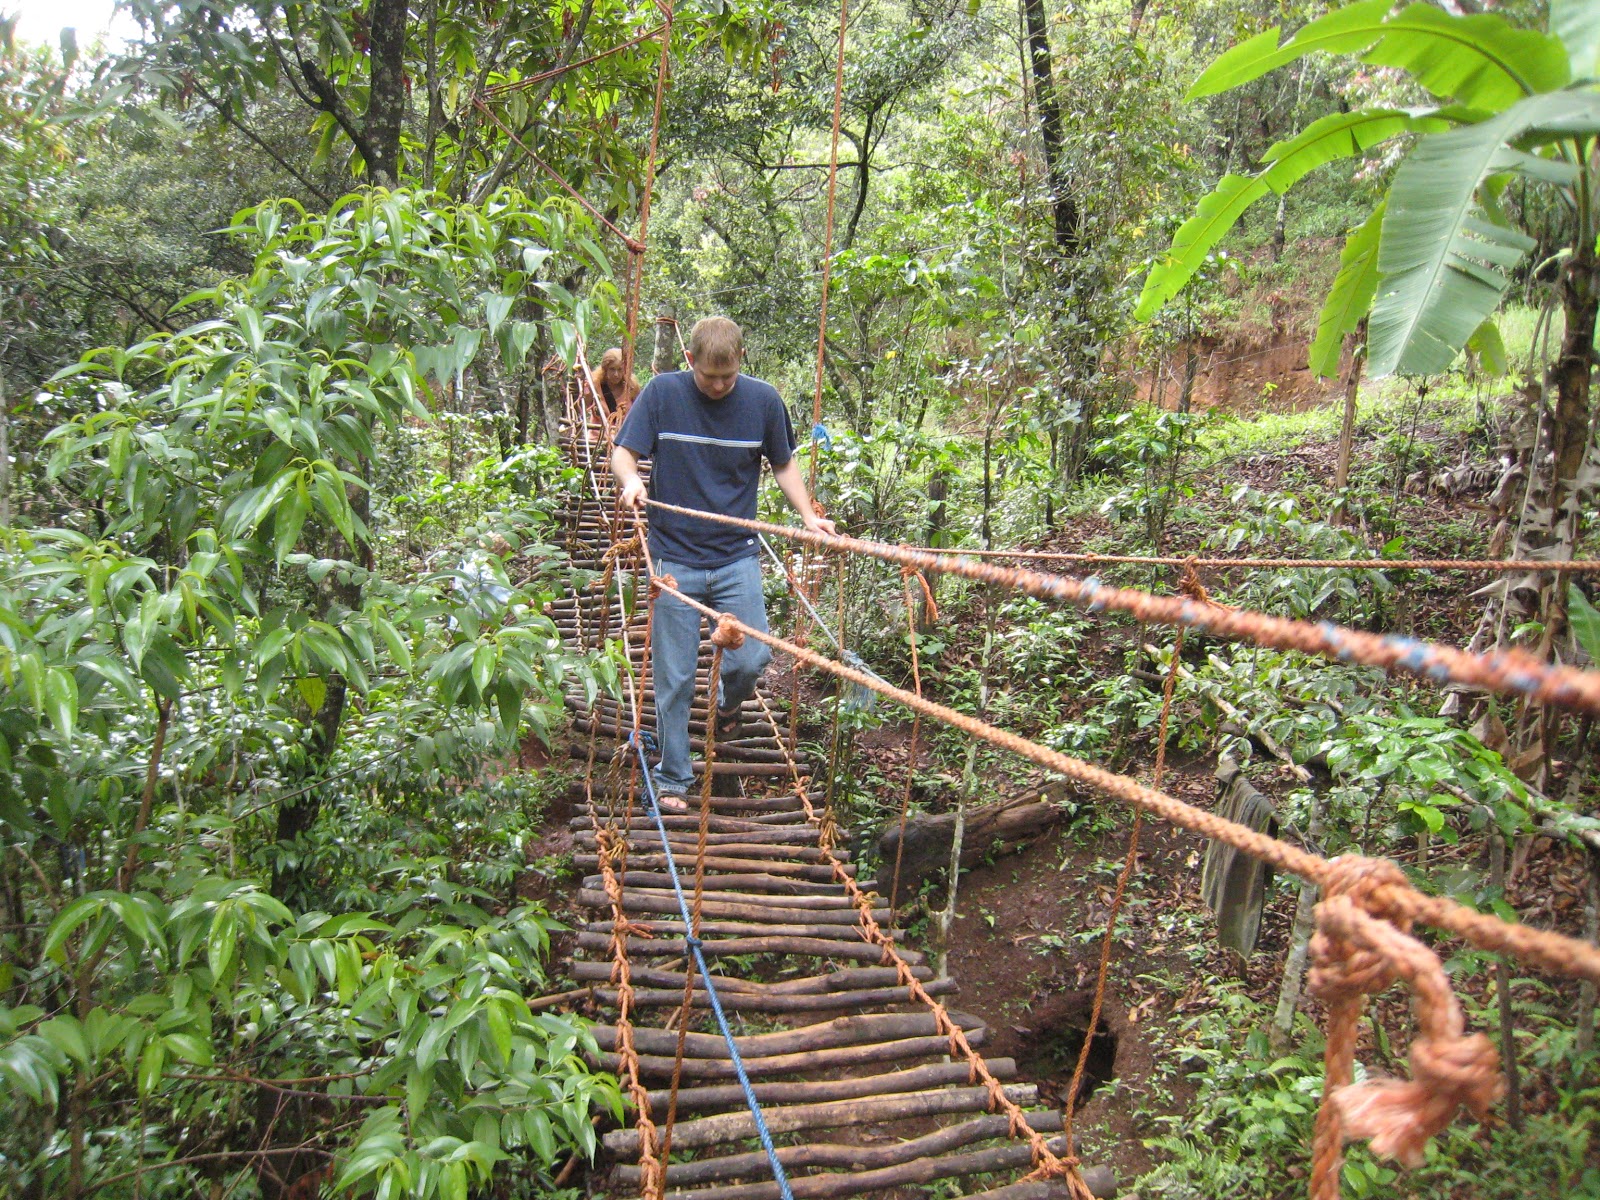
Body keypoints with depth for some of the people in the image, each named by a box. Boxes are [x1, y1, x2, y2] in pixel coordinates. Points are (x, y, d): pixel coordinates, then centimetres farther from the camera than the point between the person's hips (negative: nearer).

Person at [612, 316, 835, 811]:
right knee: (674, 679, 3)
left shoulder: (763, 400, 1)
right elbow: (622, 453, -4)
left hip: (737, 557, 1)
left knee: (751, 661, -5)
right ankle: (672, 780, 20)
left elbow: (783, 464, 13)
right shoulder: (662, 393, -4)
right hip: (674, 559, -1)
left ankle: (726, 706, 32)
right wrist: (630, 480, -27)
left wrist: (808, 516, -1)